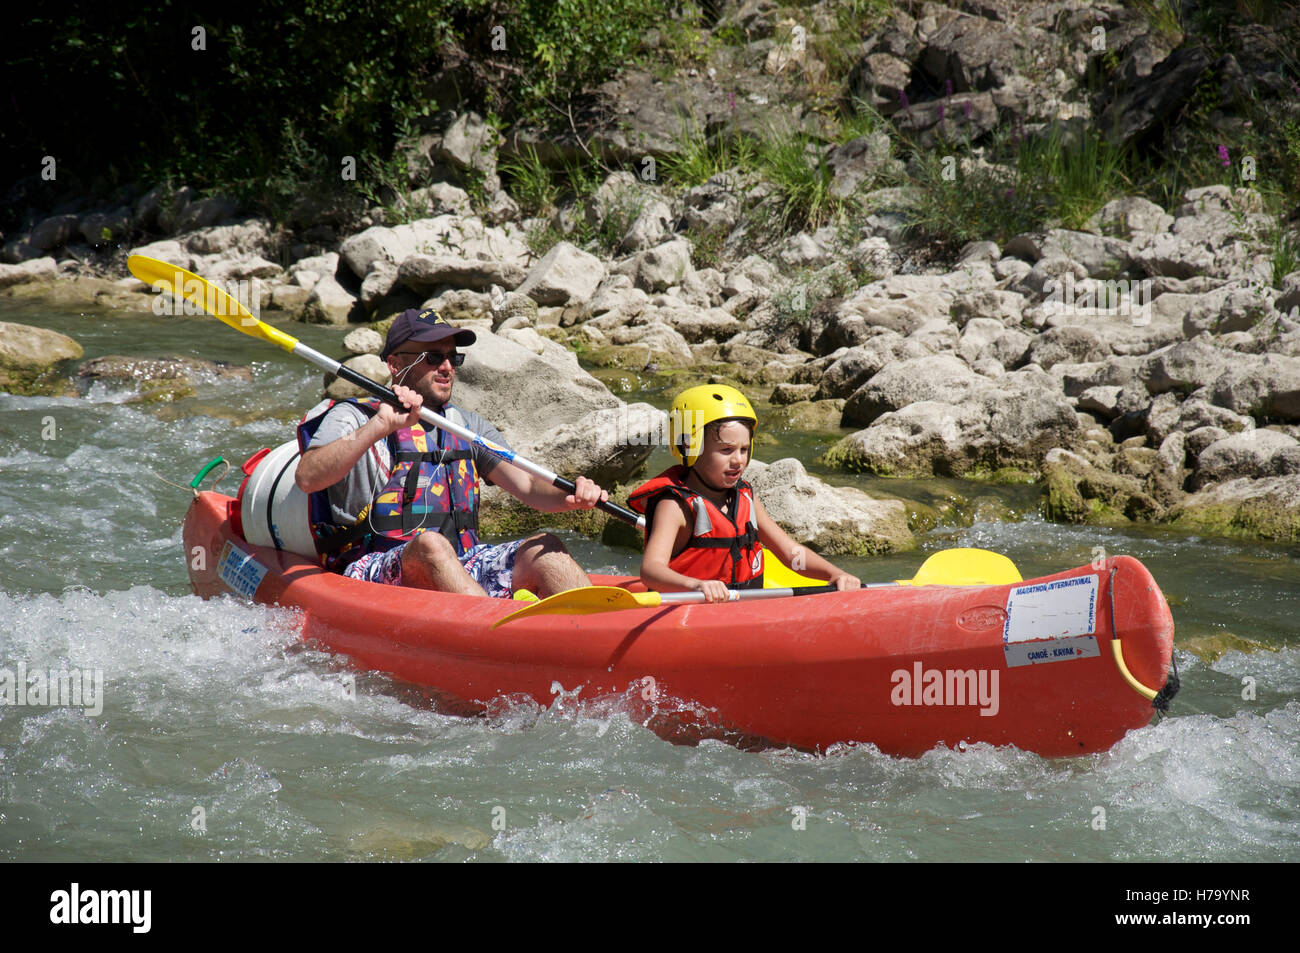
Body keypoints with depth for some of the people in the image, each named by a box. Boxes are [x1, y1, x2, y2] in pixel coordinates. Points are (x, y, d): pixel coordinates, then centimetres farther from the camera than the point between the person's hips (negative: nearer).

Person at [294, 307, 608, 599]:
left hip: (461, 569, 5)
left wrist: (571, 496, -16)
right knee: (431, 544, -35)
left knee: (544, 548, -17)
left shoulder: (467, 427, 19)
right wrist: (380, 426, -27)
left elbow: (528, 486, 7)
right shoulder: (353, 418, 2)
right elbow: (307, 478, -17)